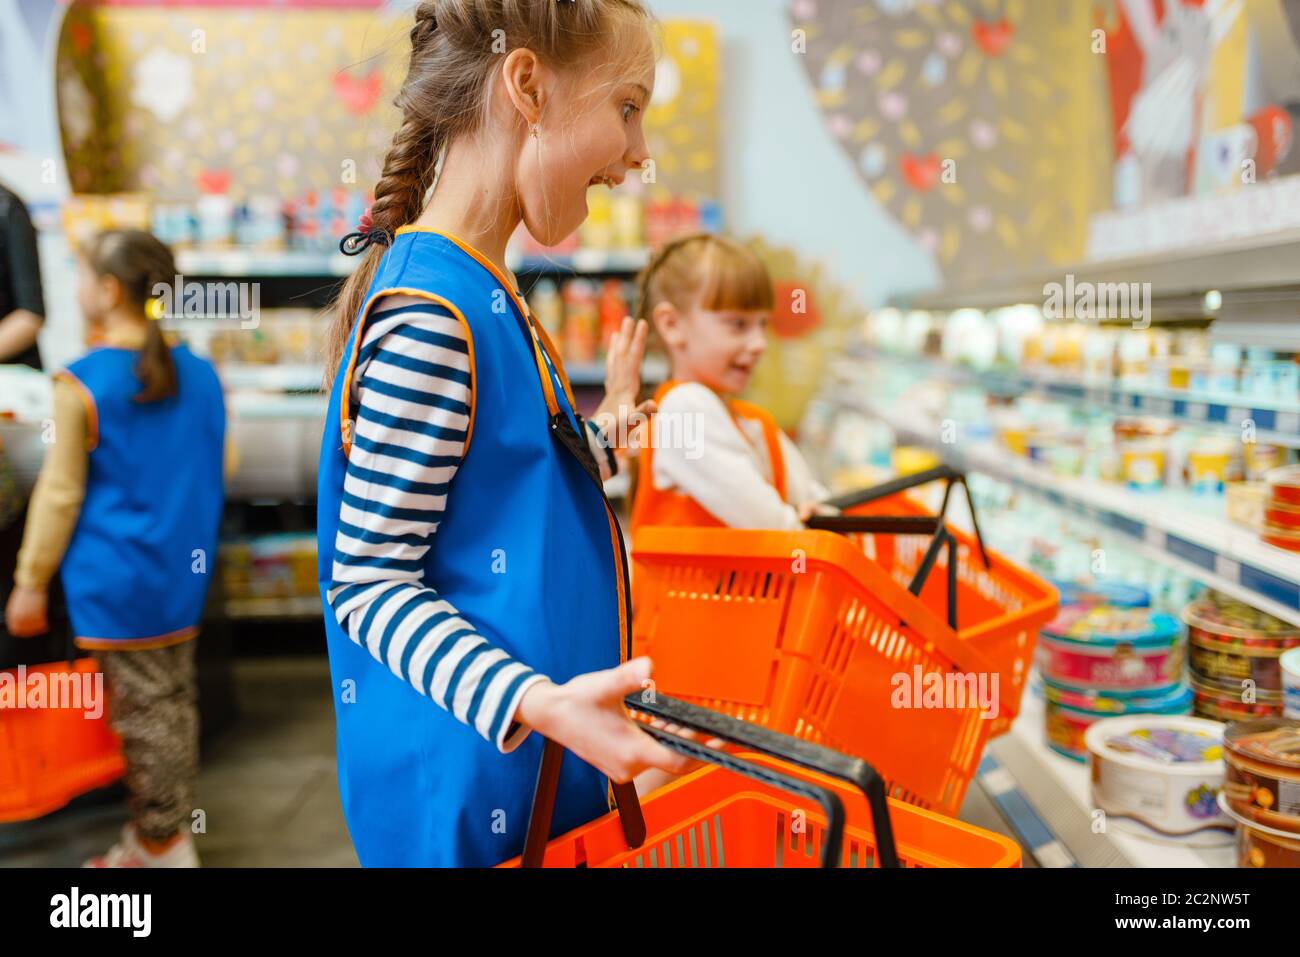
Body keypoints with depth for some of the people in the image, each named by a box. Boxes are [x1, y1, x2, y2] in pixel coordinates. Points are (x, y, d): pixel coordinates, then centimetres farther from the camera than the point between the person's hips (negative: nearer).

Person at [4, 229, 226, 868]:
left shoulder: (80, 385, -14)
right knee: (175, 699, 14)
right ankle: (164, 831, 28)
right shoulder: (200, 374, 2)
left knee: (142, 709, 5)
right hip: (183, 574, 6)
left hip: (118, 581, -6)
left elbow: (59, 495, -11)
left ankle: (163, 846, 17)